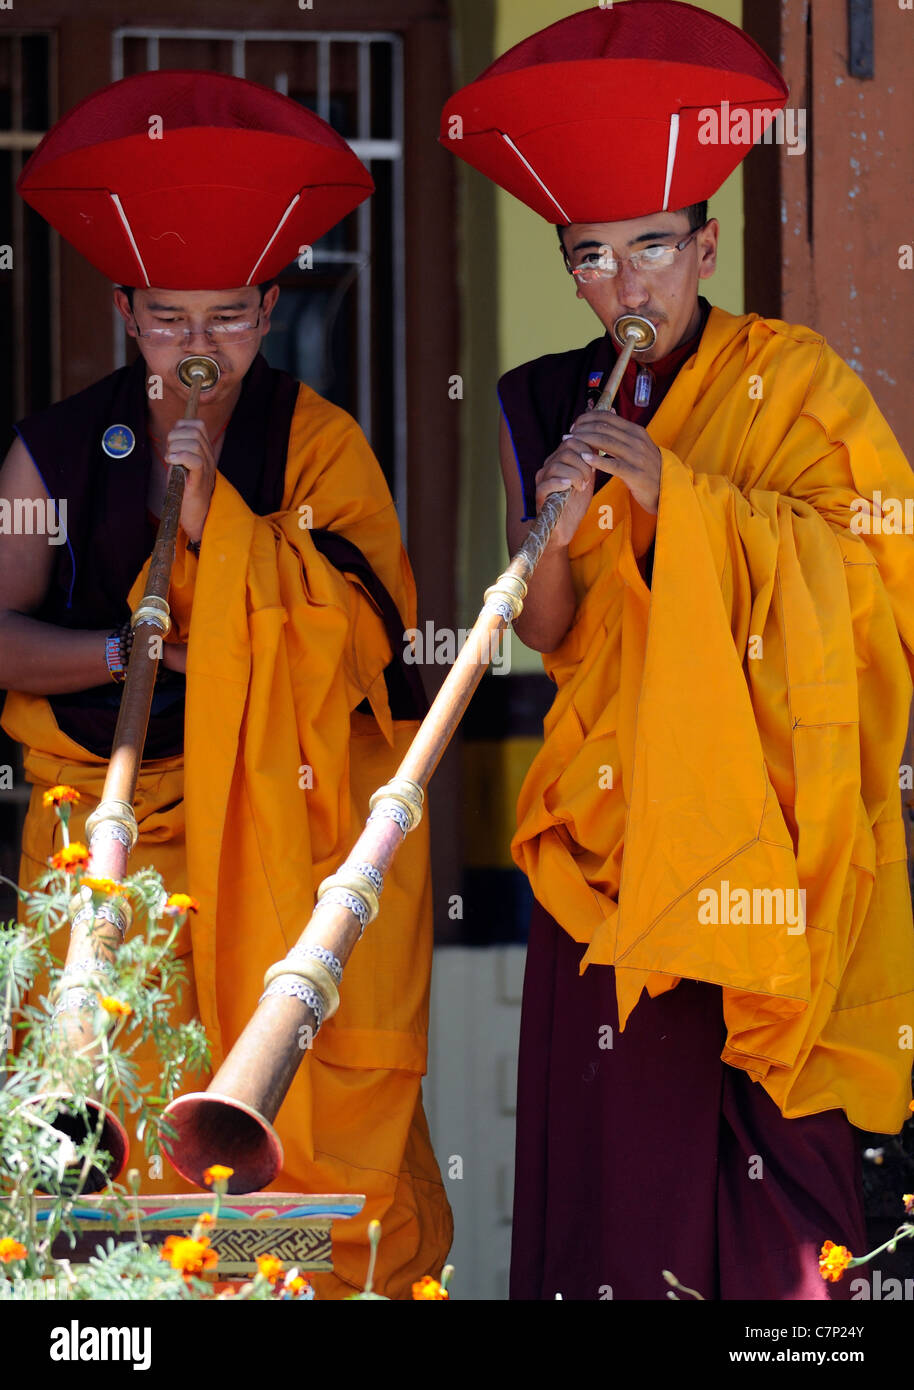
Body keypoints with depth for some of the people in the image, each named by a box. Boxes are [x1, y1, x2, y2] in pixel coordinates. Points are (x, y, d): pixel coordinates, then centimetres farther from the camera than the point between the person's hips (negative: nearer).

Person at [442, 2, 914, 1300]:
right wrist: (551, 522, -15)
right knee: (618, 1107, -3)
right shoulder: (545, 403, 8)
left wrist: (675, 489, -18)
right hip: (612, 809, 2)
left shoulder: (792, 380, 1)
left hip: (760, 798, -2)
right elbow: (542, 635, 6)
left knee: (763, 1117, -8)